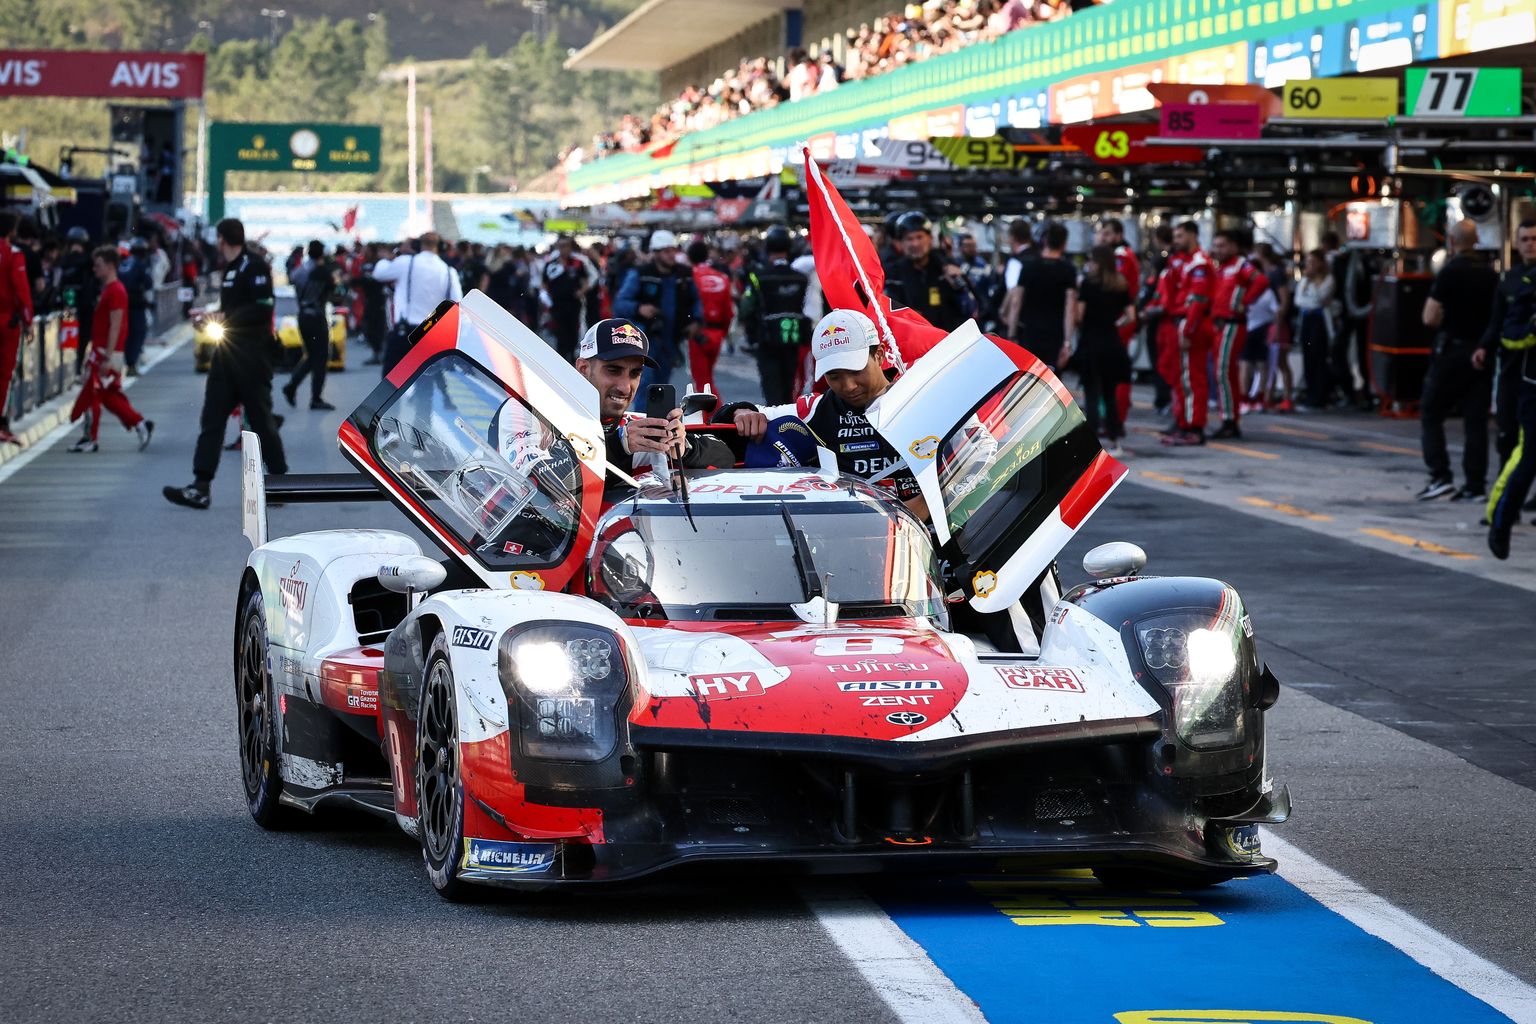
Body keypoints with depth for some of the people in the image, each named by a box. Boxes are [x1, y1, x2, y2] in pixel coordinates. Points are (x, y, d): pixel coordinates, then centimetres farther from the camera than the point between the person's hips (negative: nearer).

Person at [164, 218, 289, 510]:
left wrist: (227, 318, -17)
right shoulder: (231, 267, 16)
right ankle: (200, 488, -2)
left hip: (252, 355, -9)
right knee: (211, 419, 2)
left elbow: (262, 310, -21)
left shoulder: (254, 265, -13)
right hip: (228, 352, 9)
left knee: (260, 419, 0)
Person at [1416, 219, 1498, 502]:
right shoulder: (1490, 273, 6)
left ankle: (1440, 476, -5)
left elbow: (1430, 318, -13)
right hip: (1482, 350, 5)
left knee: (1431, 415, 6)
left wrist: (1446, 322, 5)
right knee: (1476, 420, 6)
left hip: (1452, 349, -5)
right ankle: (1475, 485, 4)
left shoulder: (1450, 272, -12)